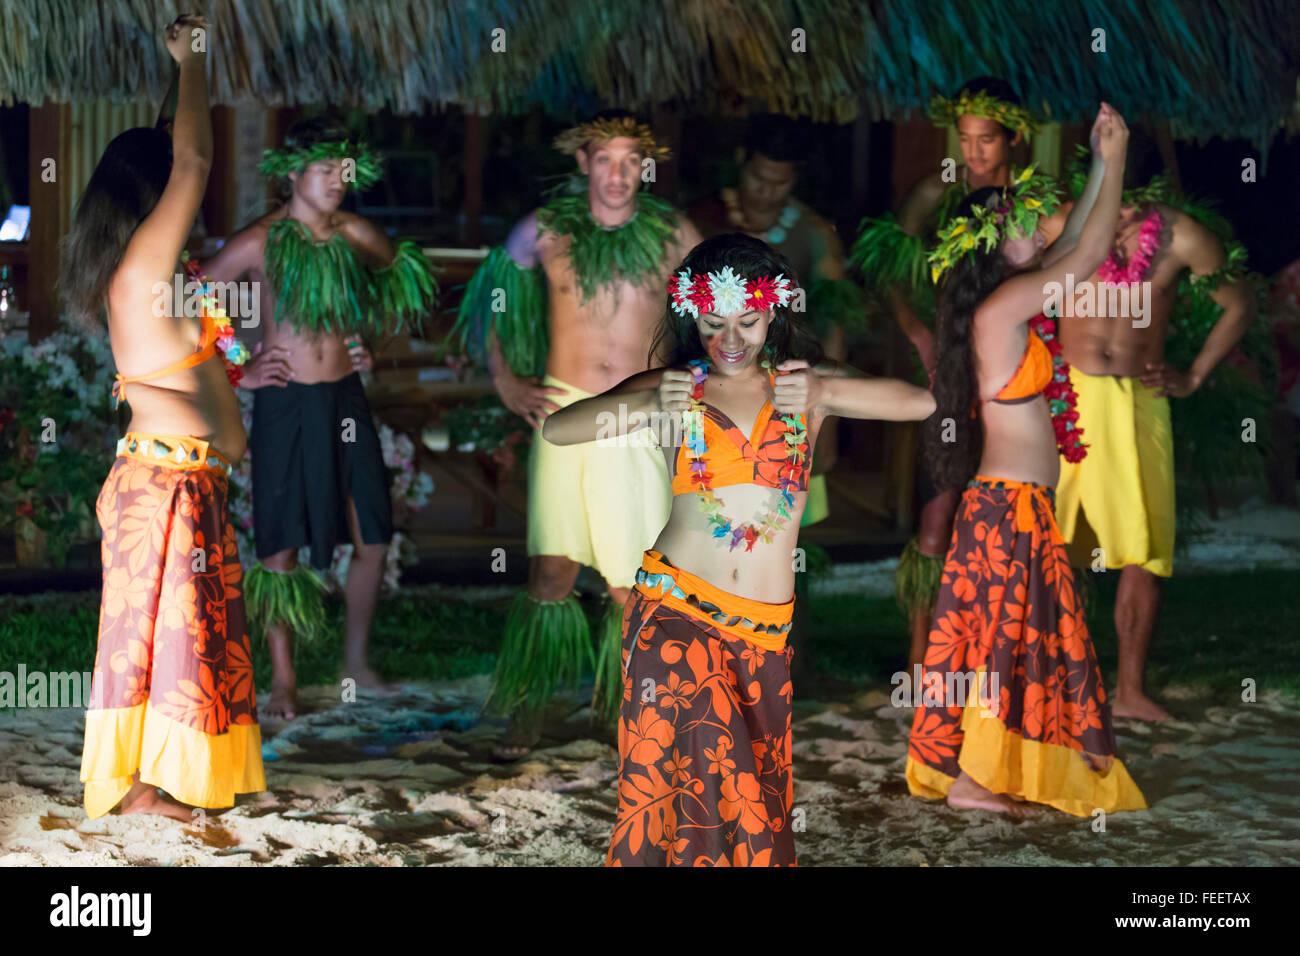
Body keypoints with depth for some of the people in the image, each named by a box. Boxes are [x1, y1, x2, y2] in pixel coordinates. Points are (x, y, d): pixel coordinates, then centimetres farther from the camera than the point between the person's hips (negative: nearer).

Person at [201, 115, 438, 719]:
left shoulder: (354, 235, 3)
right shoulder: (261, 241, -8)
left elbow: (406, 280, 23)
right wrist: (236, 372, -6)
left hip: (345, 399, 4)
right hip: (284, 403, -4)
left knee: (372, 539, 5)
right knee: (281, 546, 0)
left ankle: (356, 660, 23)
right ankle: (282, 678, 11)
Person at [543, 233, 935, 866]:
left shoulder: (800, 385, 9)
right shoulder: (673, 387, 5)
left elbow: (920, 403, -2)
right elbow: (556, 430, -4)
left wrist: (825, 393, -17)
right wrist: (647, 406, -19)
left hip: (764, 629, 2)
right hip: (674, 612, -2)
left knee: (756, 789, 0)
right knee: (686, 779, -13)